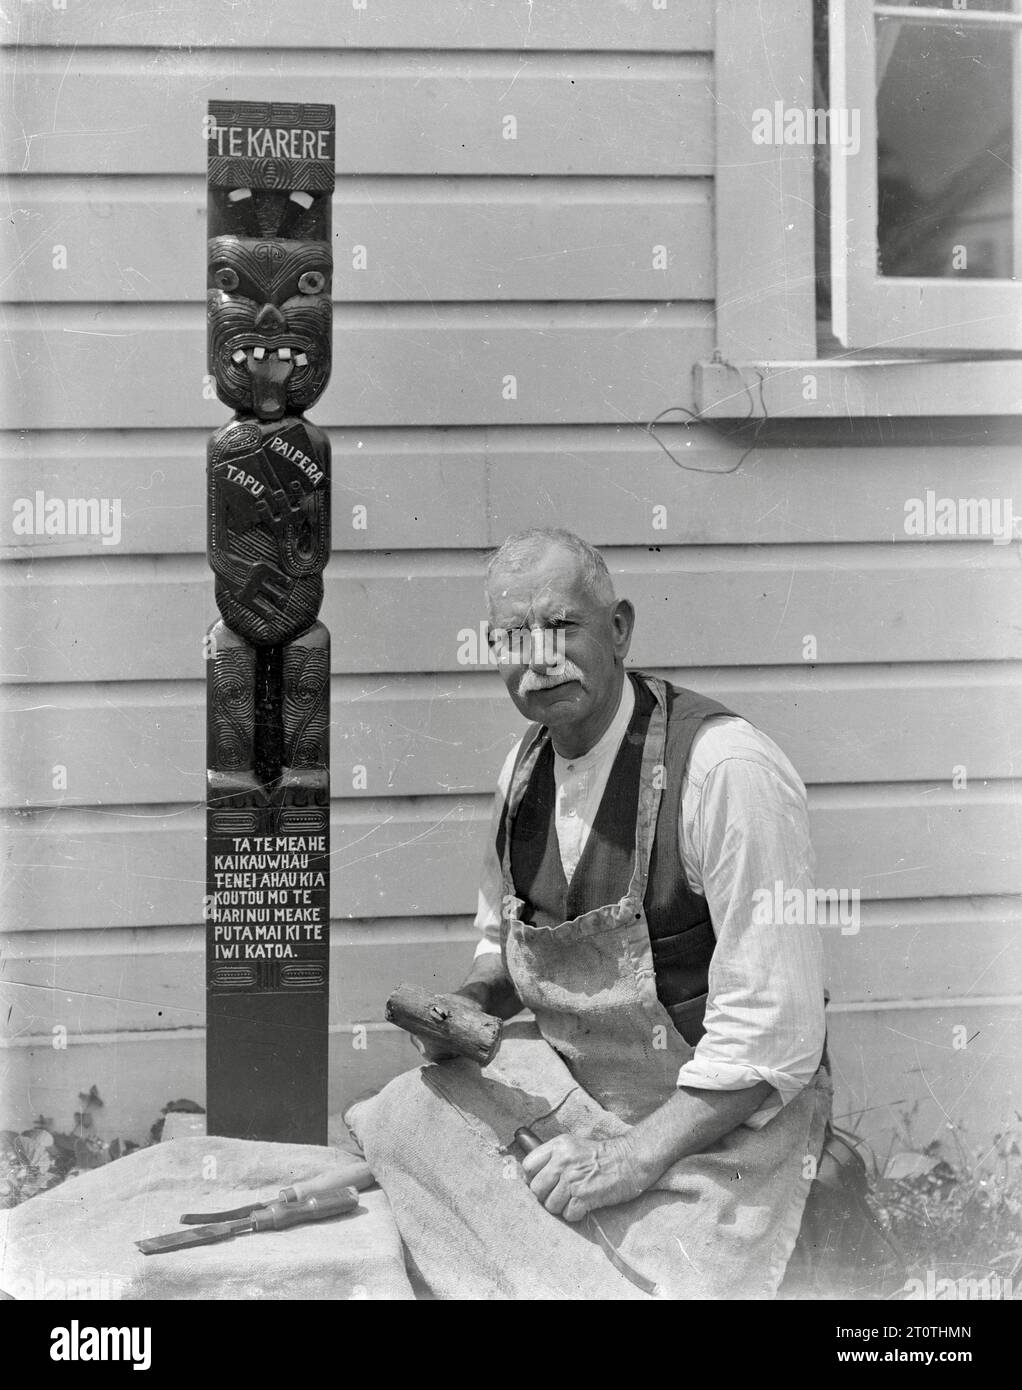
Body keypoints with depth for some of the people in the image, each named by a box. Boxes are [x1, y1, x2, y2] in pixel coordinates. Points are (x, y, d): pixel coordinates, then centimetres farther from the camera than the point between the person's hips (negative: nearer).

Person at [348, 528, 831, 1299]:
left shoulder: (727, 769, -22)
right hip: (562, 1066, 7)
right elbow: (503, 938, 22)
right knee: (385, 1126, -12)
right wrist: (470, 1003, 0)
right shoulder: (527, 764, 3)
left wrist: (639, 1156, -22)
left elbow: (773, 1034, -22)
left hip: (715, 1113, -7)